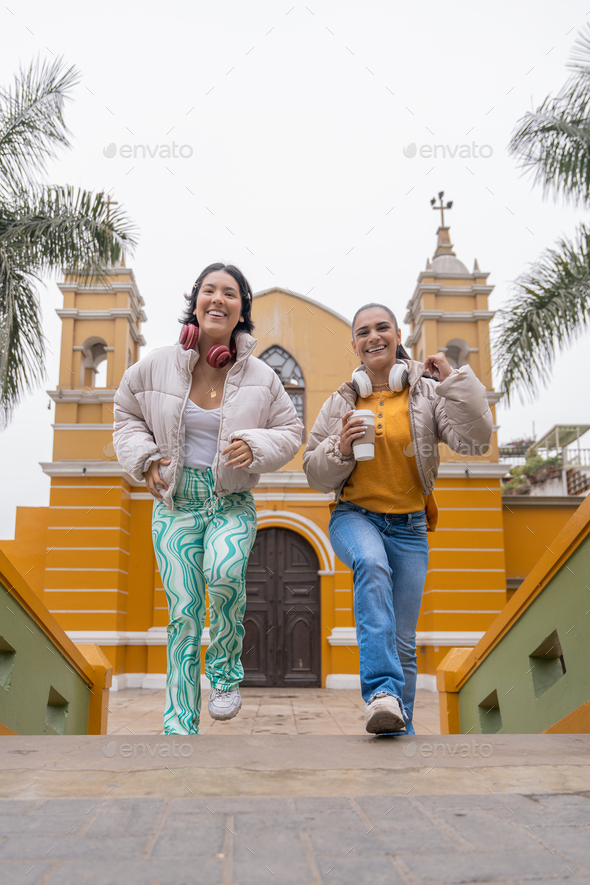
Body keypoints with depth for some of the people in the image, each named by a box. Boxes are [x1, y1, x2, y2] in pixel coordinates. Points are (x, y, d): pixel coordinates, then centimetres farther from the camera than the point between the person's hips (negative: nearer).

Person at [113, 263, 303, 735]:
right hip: (175, 504, 1)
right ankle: (180, 726, 12)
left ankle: (226, 670, -2)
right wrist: (145, 459, 0)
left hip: (232, 502, 0)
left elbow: (290, 431, 9)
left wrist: (257, 447, -11)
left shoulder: (261, 377, 0)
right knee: (183, 612, -2)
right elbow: (127, 415, 16)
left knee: (224, 571, -31)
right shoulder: (156, 366, 0)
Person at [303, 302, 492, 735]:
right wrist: (341, 449, -14)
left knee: (403, 641, 3)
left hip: (409, 526, 1)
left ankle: (400, 730, 21)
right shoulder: (343, 401, 5)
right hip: (354, 516, -1)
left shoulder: (428, 392, 1)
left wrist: (456, 379, -15)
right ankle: (383, 691, -40)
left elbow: (475, 440, -13)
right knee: (372, 563, -37)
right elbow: (316, 474, 6)